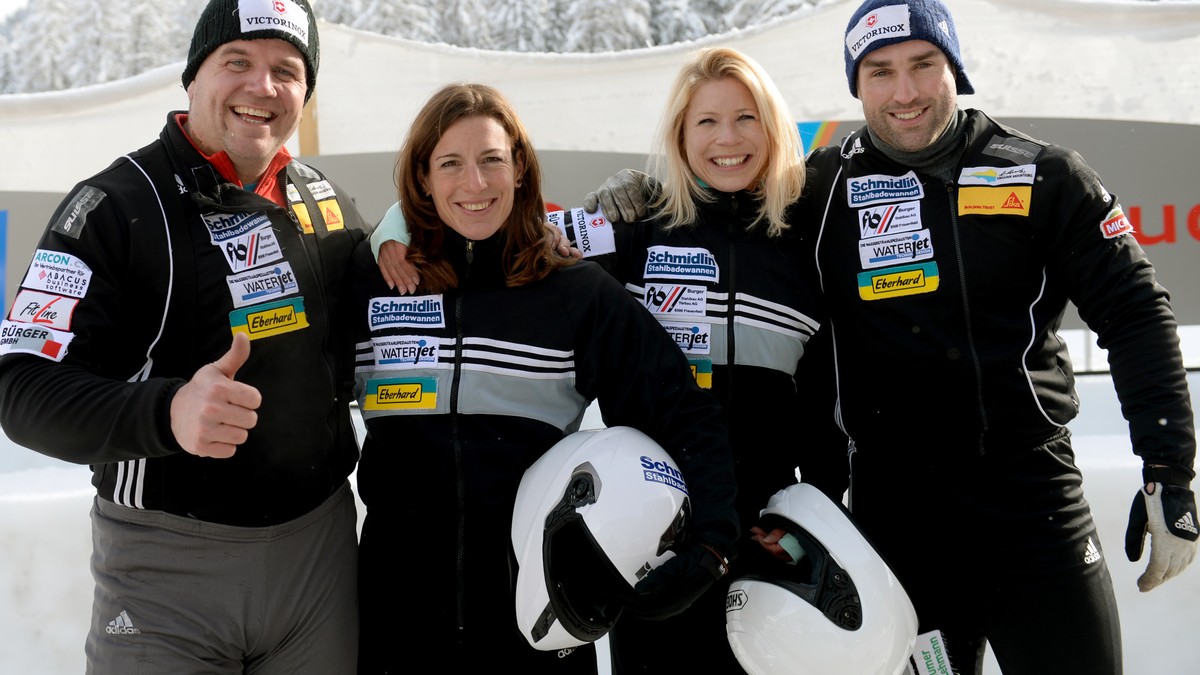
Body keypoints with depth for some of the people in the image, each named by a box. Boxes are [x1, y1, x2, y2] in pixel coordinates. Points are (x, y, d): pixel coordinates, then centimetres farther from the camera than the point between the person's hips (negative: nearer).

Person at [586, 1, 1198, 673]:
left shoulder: (1045, 177, 1)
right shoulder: (825, 188, 2)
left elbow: (1135, 313, 1)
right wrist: (646, 191, -6)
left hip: (1035, 500, 0)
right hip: (895, 511, 0)